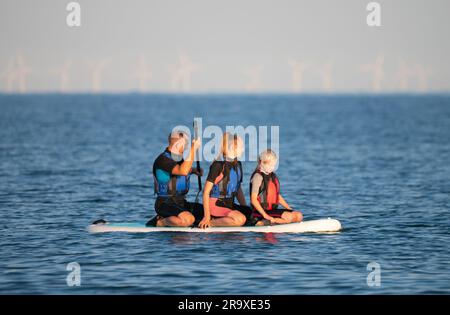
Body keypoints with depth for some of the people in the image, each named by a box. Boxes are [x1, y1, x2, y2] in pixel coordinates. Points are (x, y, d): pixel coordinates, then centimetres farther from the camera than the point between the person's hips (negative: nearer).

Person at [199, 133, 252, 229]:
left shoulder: (237, 165, 11)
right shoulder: (218, 165, -13)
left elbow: (238, 189, 22)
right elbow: (206, 192, -14)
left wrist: (245, 208, 14)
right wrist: (207, 216, -19)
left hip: (229, 205, 9)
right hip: (216, 204, -9)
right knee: (240, 219, -29)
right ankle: (210, 223, -14)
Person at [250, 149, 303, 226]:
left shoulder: (273, 176, 18)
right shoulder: (258, 176, -10)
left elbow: (278, 196, 23)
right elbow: (253, 199, -16)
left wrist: (290, 209, 11)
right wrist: (265, 215, -24)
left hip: (273, 210, 9)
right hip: (261, 212, -9)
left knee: (299, 216, -4)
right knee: (289, 217, -25)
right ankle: (262, 223, -22)